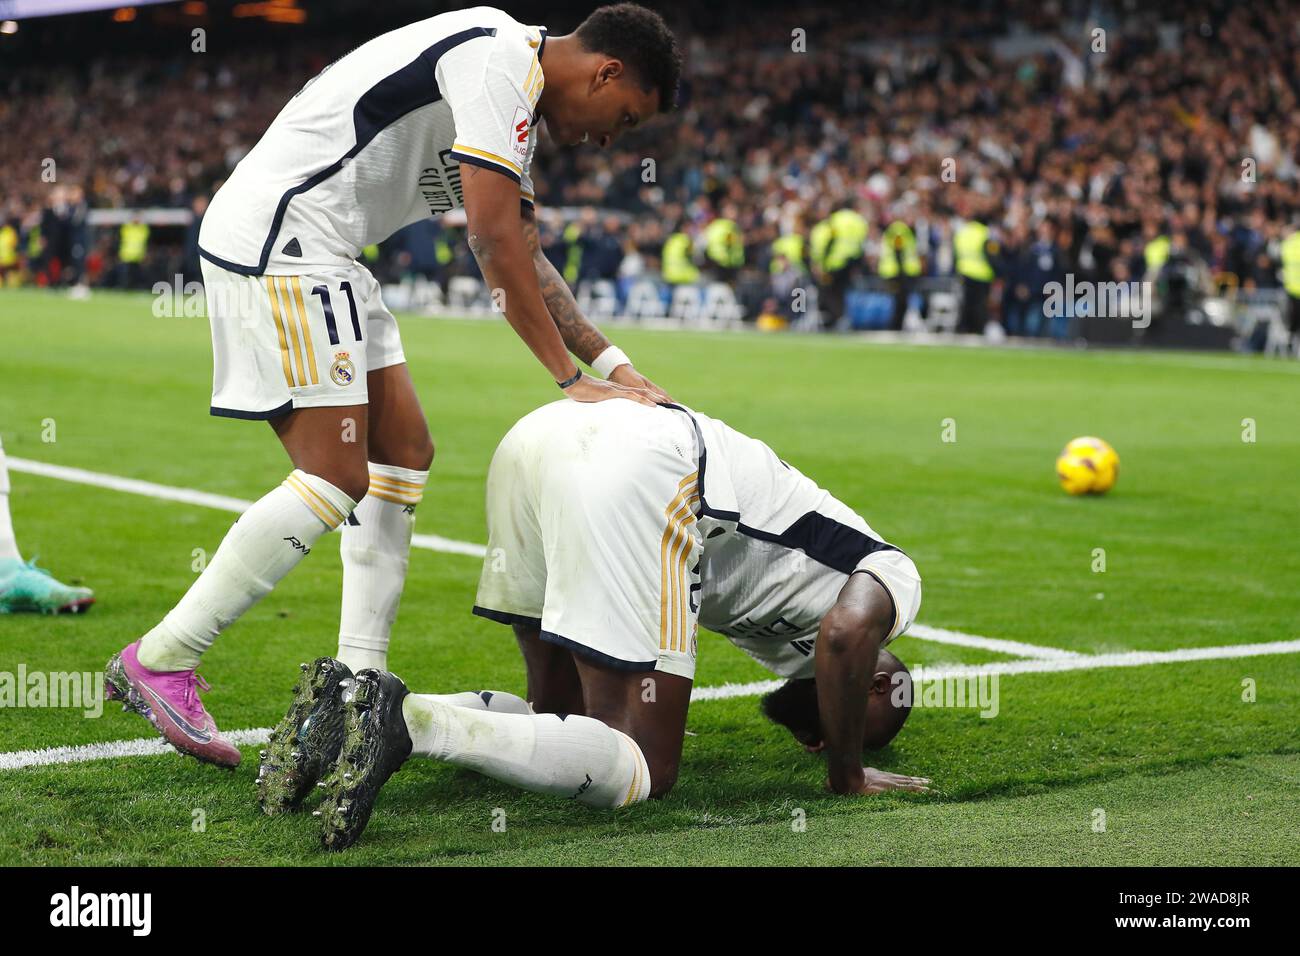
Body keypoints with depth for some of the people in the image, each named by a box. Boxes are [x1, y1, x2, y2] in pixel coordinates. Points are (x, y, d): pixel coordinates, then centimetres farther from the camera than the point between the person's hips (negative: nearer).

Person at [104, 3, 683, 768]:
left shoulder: (513, 100, 20)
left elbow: (526, 259, 24)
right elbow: (496, 244, -17)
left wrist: (612, 365, 17)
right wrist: (572, 380, -12)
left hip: (317, 255, 11)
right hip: (279, 235, -11)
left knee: (404, 454, 8)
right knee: (337, 477, -11)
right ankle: (159, 663, -4)